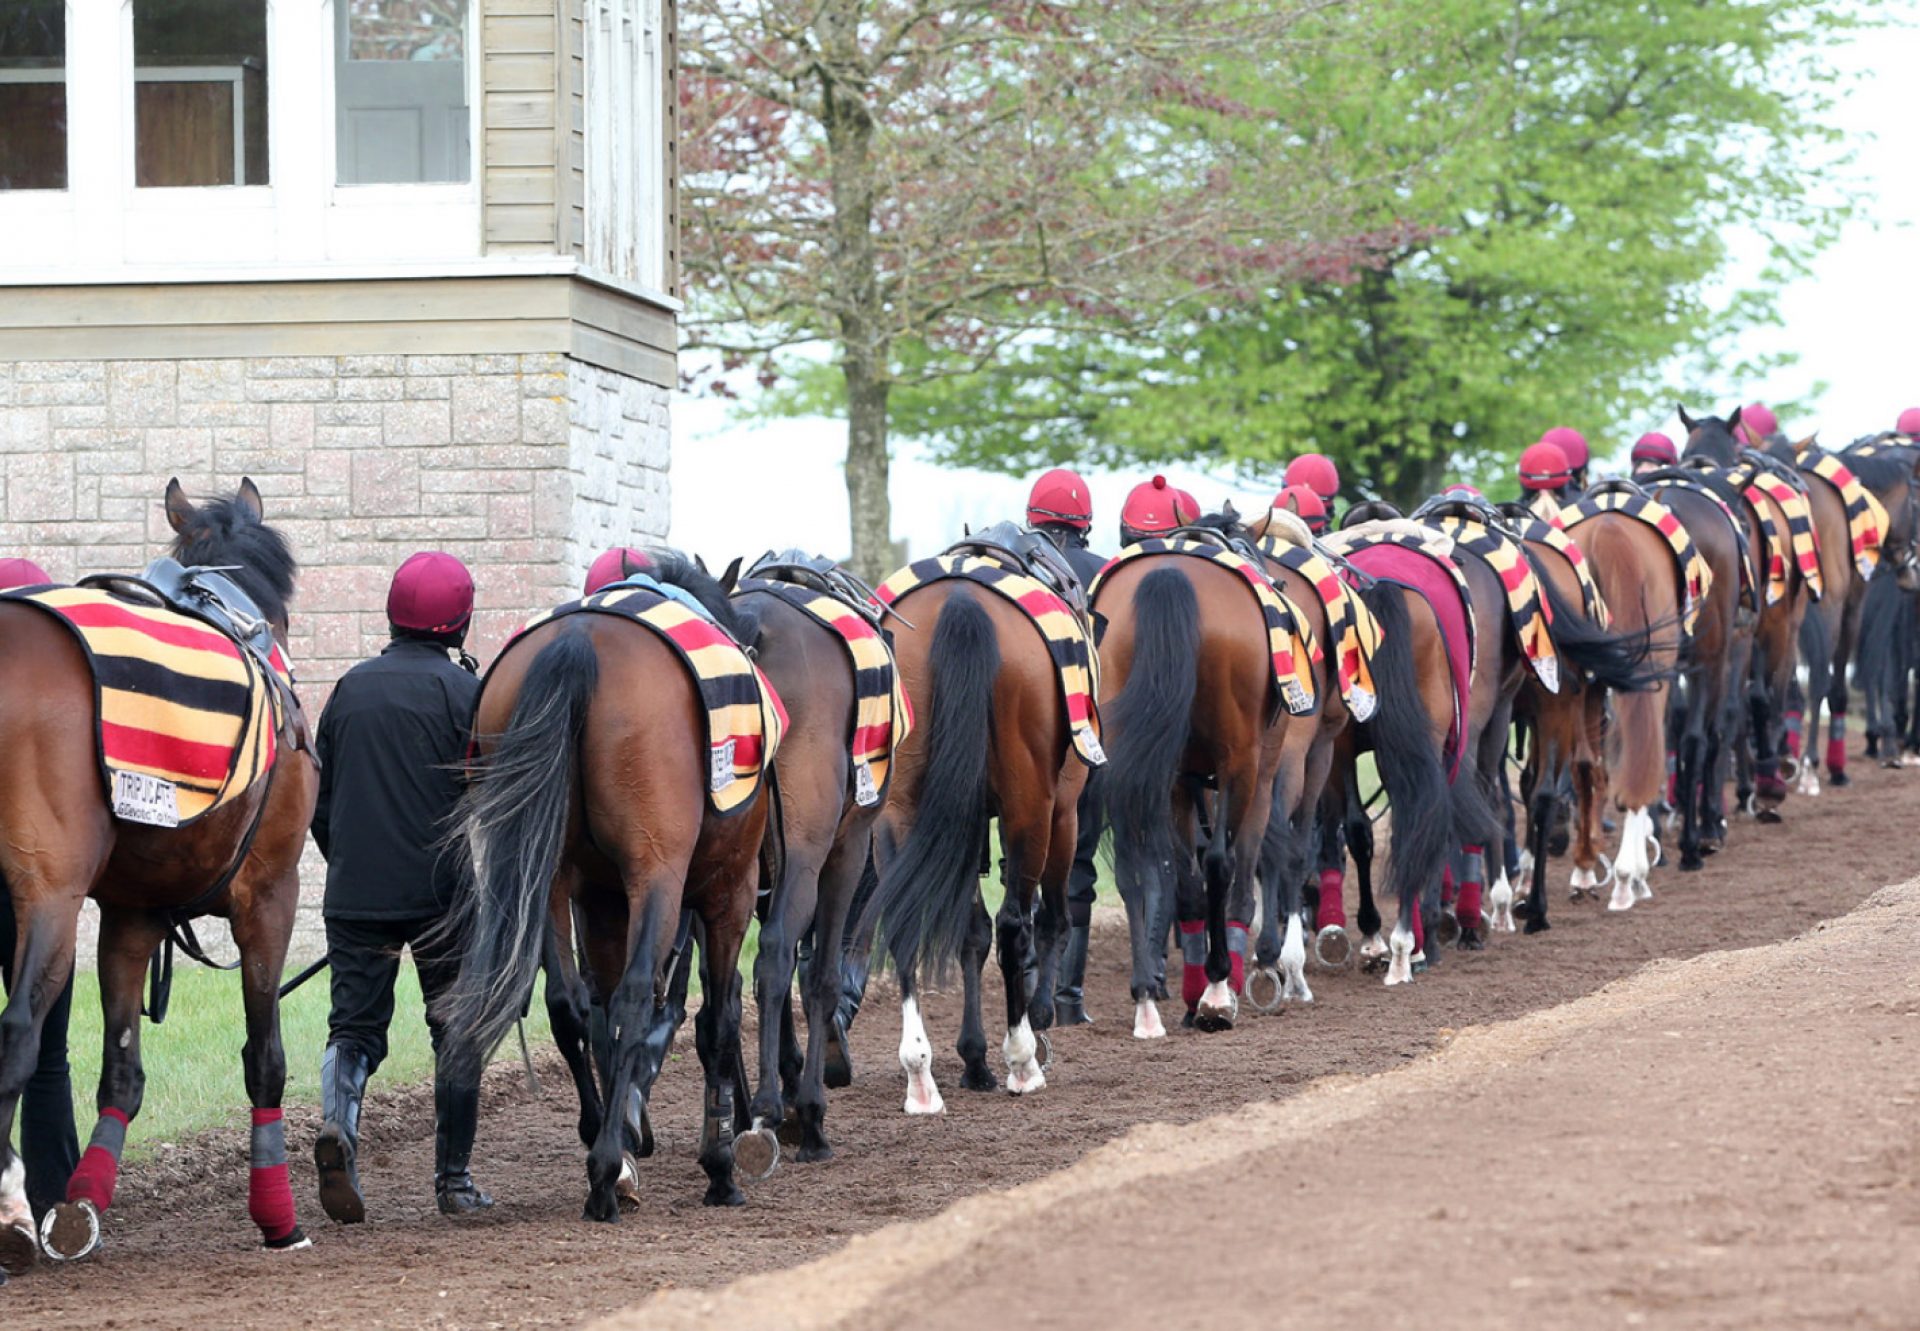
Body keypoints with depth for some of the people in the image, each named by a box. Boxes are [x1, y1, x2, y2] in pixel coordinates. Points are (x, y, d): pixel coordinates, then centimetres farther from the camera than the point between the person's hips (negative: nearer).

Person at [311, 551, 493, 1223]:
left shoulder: (351, 687, 8)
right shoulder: (462, 690, -6)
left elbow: (319, 796, 13)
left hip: (354, 892, 3)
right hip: (443, 891, -3)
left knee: (355, 1025, 7)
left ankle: (337, 1122, -23)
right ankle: (454, 1179, 10)